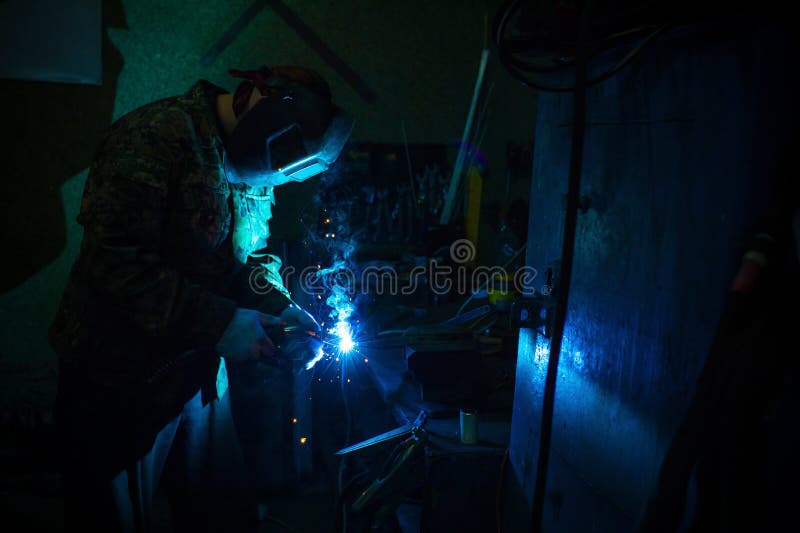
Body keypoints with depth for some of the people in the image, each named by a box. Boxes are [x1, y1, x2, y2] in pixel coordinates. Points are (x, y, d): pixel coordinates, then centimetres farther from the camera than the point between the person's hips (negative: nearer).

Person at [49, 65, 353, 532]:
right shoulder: (156, 136, -19)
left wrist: (278, 306, -4)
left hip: (201, 369, 7)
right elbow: (116, 260, -26)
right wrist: (220, 322, -26)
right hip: (122, 382, -7)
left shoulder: (251, 169, 7)